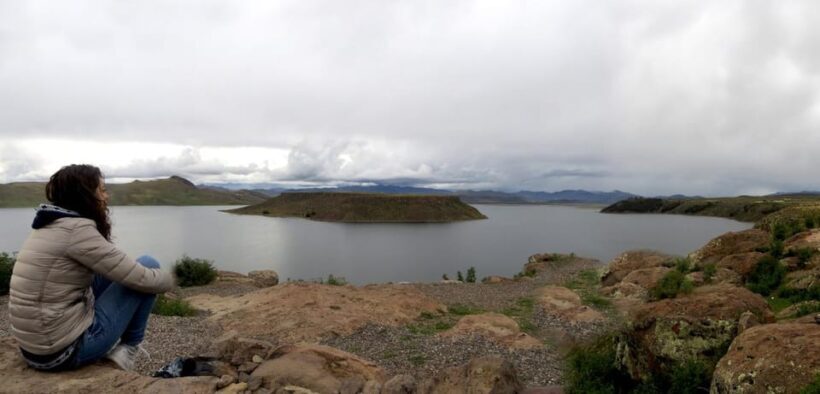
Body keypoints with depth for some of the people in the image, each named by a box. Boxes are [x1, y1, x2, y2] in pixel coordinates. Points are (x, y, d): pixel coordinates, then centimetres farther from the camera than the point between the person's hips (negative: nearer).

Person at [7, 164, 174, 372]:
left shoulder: (49, 226, 10)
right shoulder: (76, 228, -18)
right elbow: (140, 278, -17)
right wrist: (168, 279, 3)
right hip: (65, 350, -9)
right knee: (148, 265, -5)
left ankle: (112, 343, 17)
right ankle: (128, 347, 8)